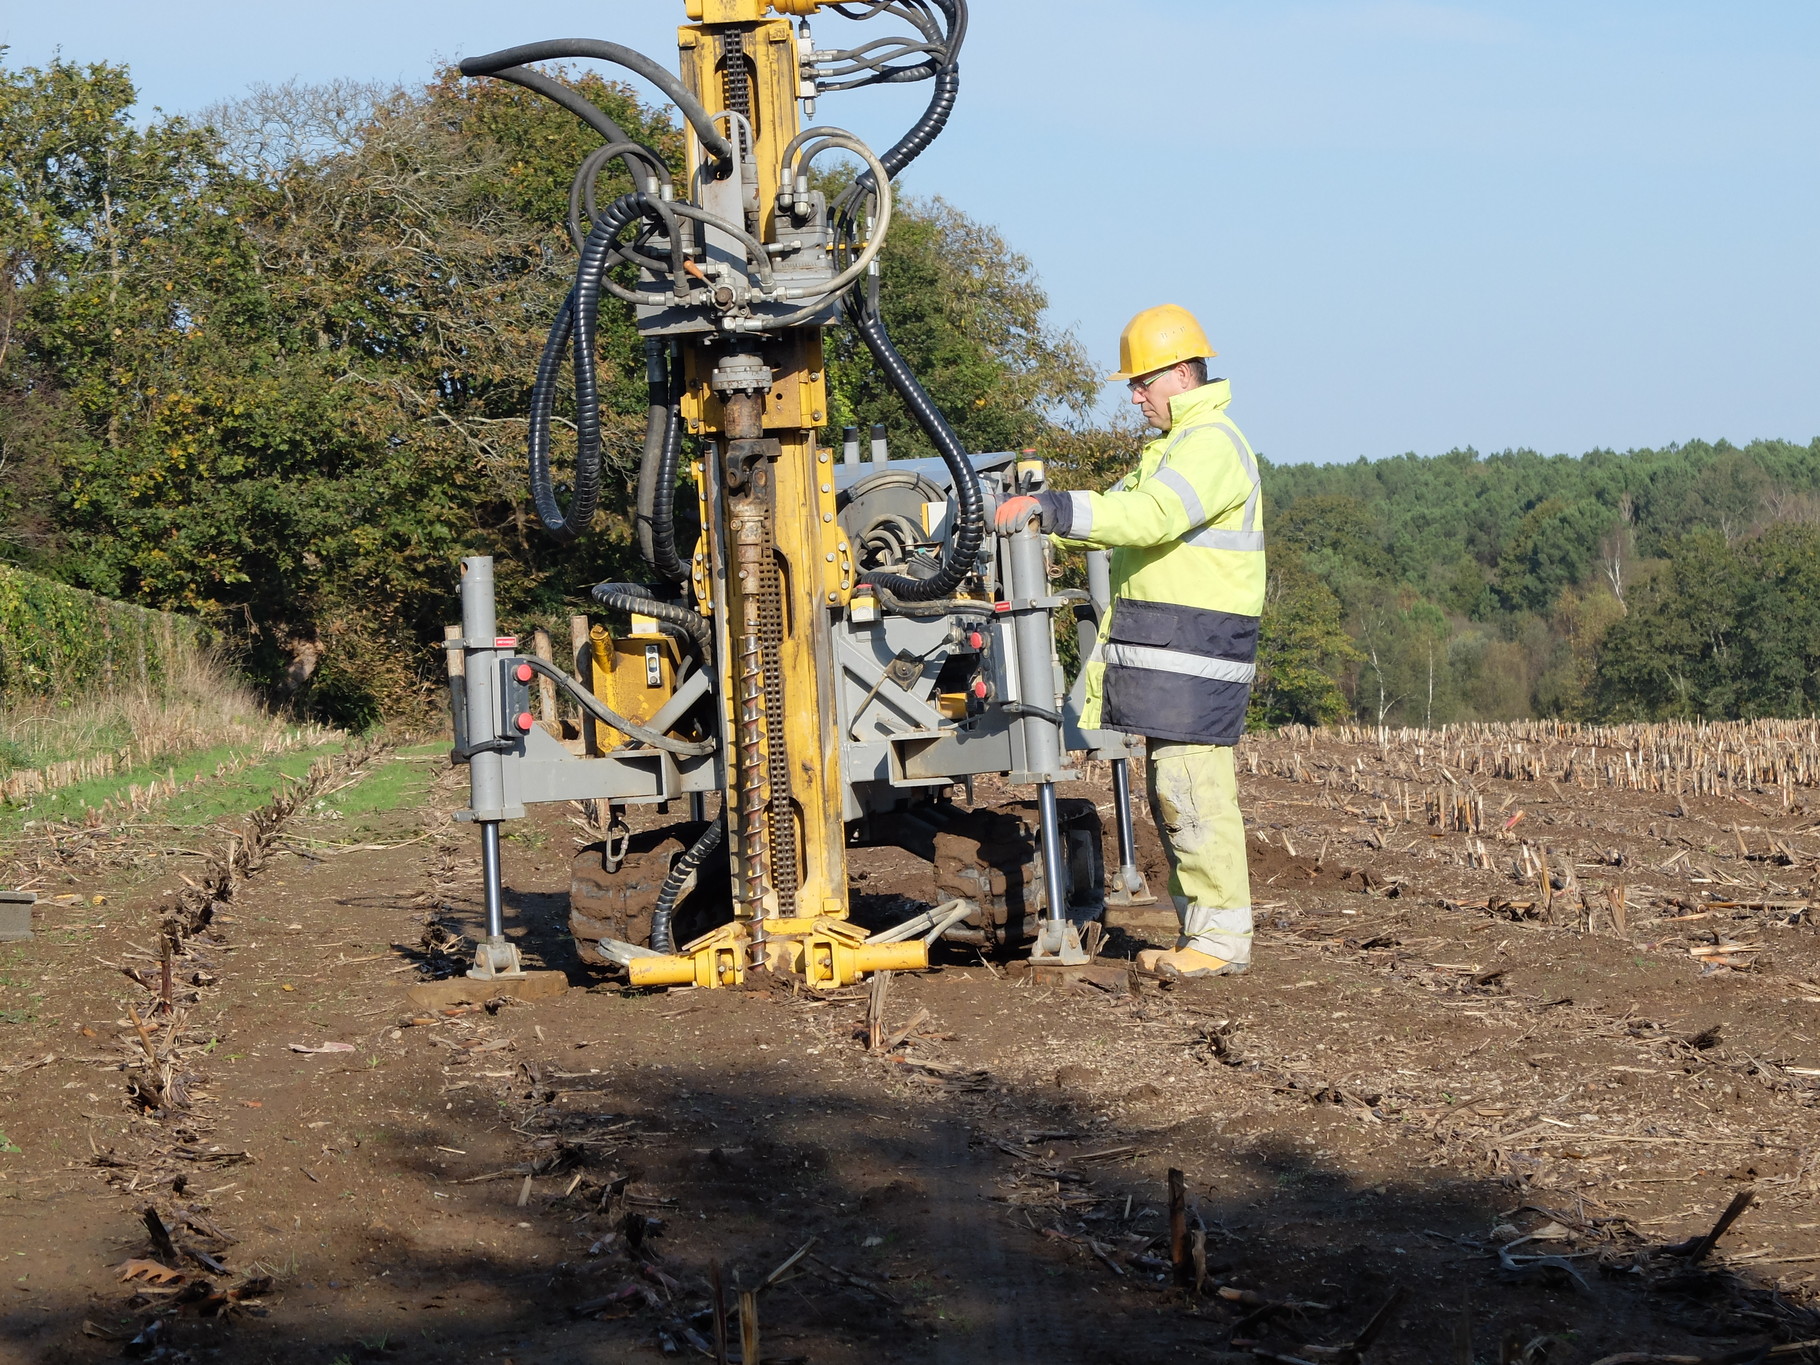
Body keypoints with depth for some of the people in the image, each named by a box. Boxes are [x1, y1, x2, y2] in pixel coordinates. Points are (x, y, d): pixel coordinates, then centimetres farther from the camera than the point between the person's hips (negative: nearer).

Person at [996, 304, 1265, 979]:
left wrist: (1050, 507, -30)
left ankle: (1224, 937, -10)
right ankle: (1198, 931, 15)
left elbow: (1148, 517, -26)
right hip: (1160, 651, 11)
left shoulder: (1211, 444, -12)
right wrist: (1036, 523, 12)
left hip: (1196, 648, -11)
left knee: (1193, 790, -12)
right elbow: (1118, 516, 26)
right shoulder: (1169, 447, 23)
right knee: (1171, 794, 11)